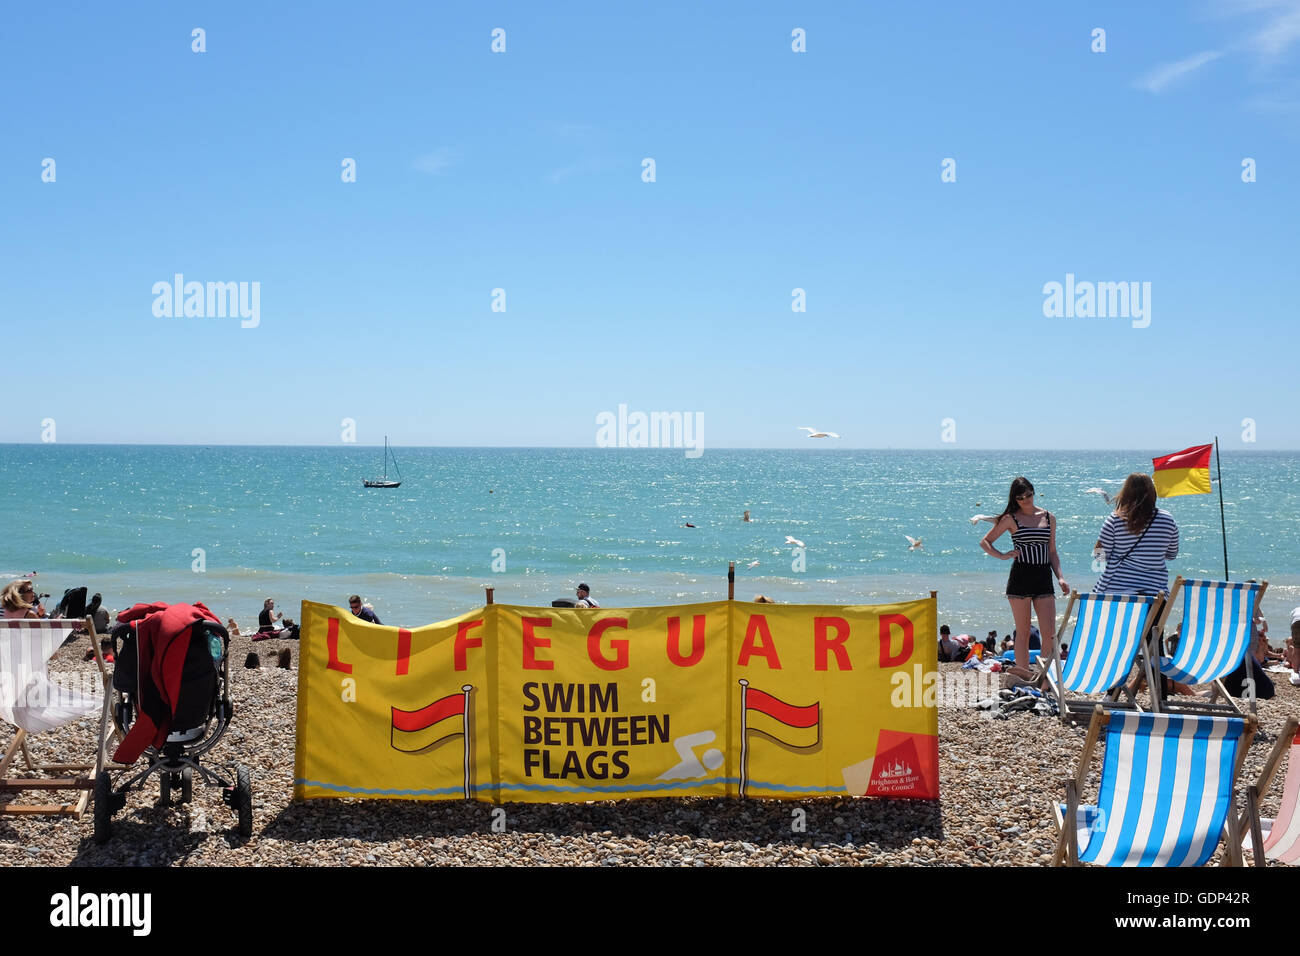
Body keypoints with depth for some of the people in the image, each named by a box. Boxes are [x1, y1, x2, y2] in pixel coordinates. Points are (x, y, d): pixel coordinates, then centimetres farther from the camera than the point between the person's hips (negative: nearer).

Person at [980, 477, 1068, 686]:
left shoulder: (1048, 518, 12)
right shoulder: (1011, 519, 2)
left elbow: (1052, 552, 16)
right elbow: (985, 542, 7)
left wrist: (1060, 577, 4)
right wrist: (1003, 556, -9)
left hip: (1044, 578, 3)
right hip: (1020, 577, -3)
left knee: (1050, 633, -5)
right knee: (1023, 632, 1)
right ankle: (1024, 675, 5)